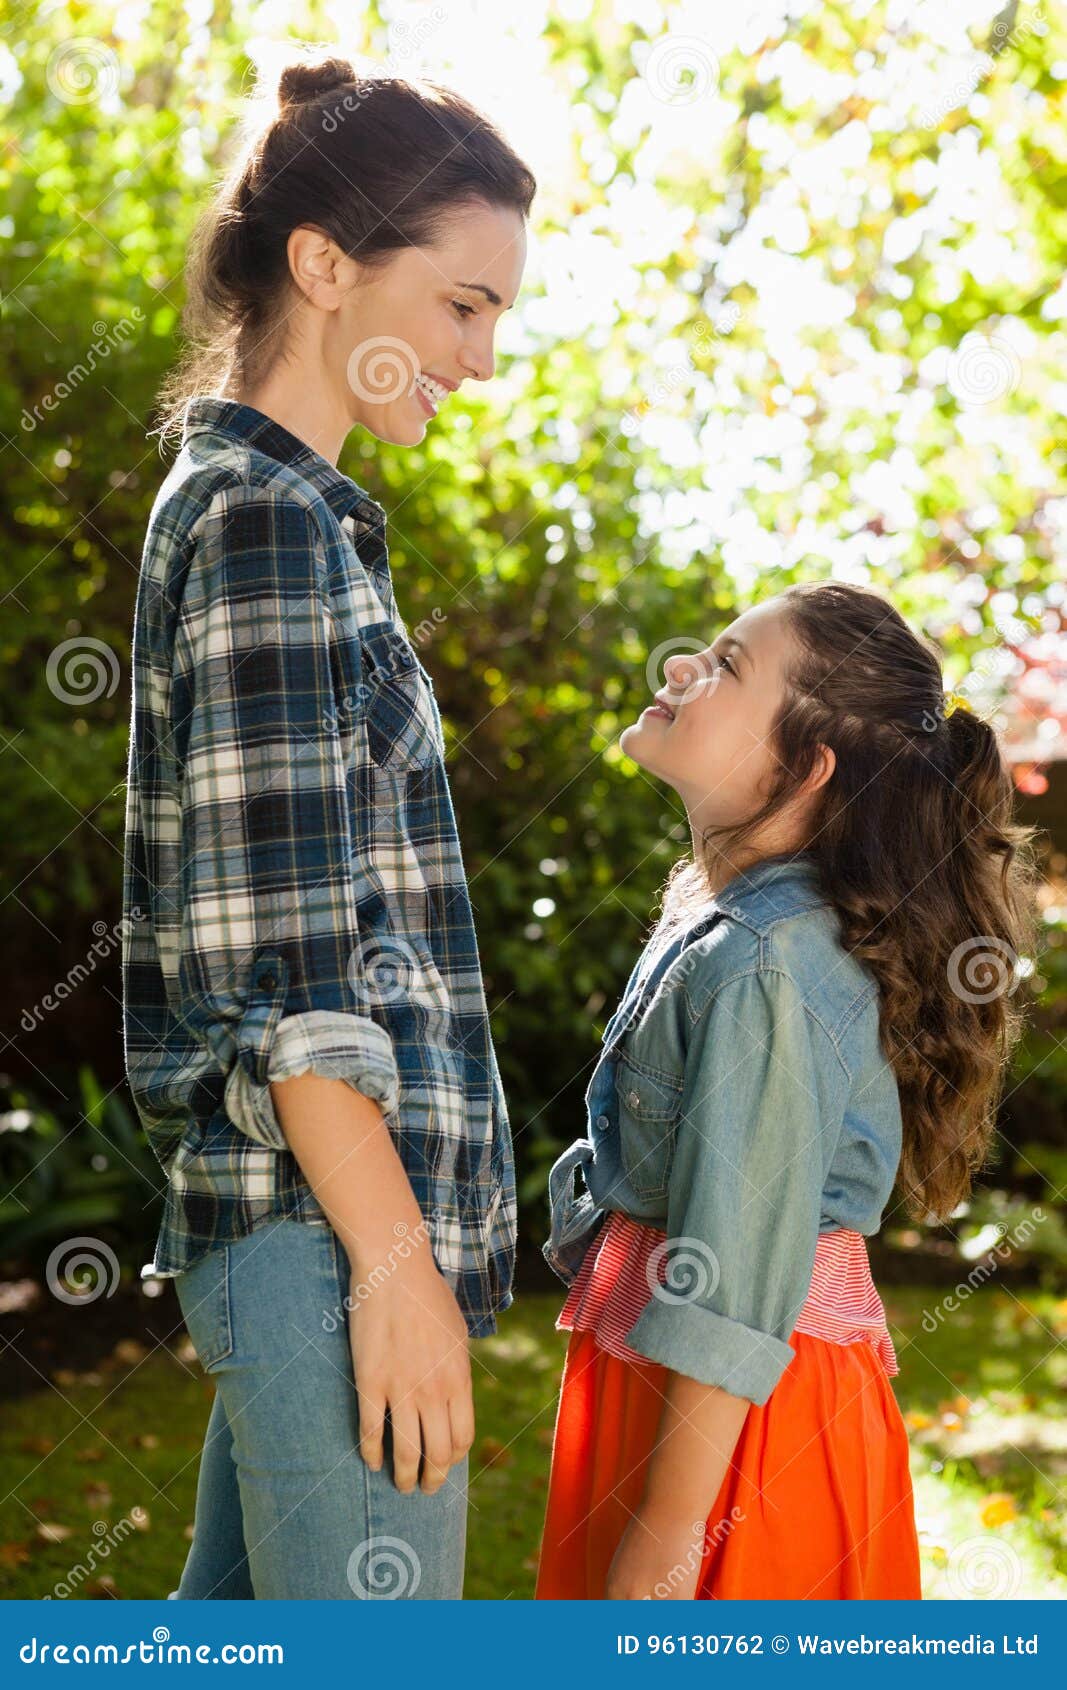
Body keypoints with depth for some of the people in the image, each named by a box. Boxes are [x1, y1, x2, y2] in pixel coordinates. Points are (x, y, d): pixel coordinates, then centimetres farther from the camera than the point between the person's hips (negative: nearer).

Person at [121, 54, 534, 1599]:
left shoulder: (264, 504, 19)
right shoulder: (265, 518, -12)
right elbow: (288, 961, -18)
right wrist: (395, 1258, -17)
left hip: (297, 1216, 10)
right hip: (332, 1221, -10)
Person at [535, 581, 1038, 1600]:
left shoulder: (766, 969, -22)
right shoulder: (724, 927, 9)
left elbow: (738, 1275, -24)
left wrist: (669, 1532, -21)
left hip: (740, 1406, -9)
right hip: (657, 1377, 9)